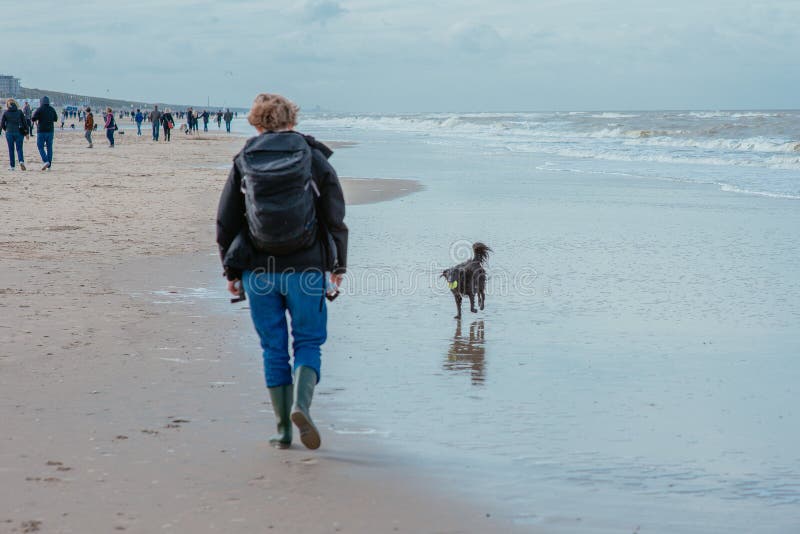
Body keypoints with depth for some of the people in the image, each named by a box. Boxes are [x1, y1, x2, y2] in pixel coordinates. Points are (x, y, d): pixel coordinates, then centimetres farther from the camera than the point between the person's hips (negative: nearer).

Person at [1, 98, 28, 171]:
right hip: (19, 132, 0)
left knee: (11, 150, 9)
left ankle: (12, 166, 11)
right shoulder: (19, 111, 0)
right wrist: (26, 132, 7)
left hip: (9, 132, 0)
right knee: (19, 149, 4)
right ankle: (21, 161, -21)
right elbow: (24, 122, 1)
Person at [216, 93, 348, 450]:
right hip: (305, 269, -1)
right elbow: (335, 217, 2)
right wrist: (338, 265, 13)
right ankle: (300, 404, -15)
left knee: (273, 348, 9)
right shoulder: (314, 159, 0)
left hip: (258, 271, 1)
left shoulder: (243, 162, 3)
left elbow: (225, 222, 5)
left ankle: (283, 430, 12)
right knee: (308, 341, 10)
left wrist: (231, 270, 14)